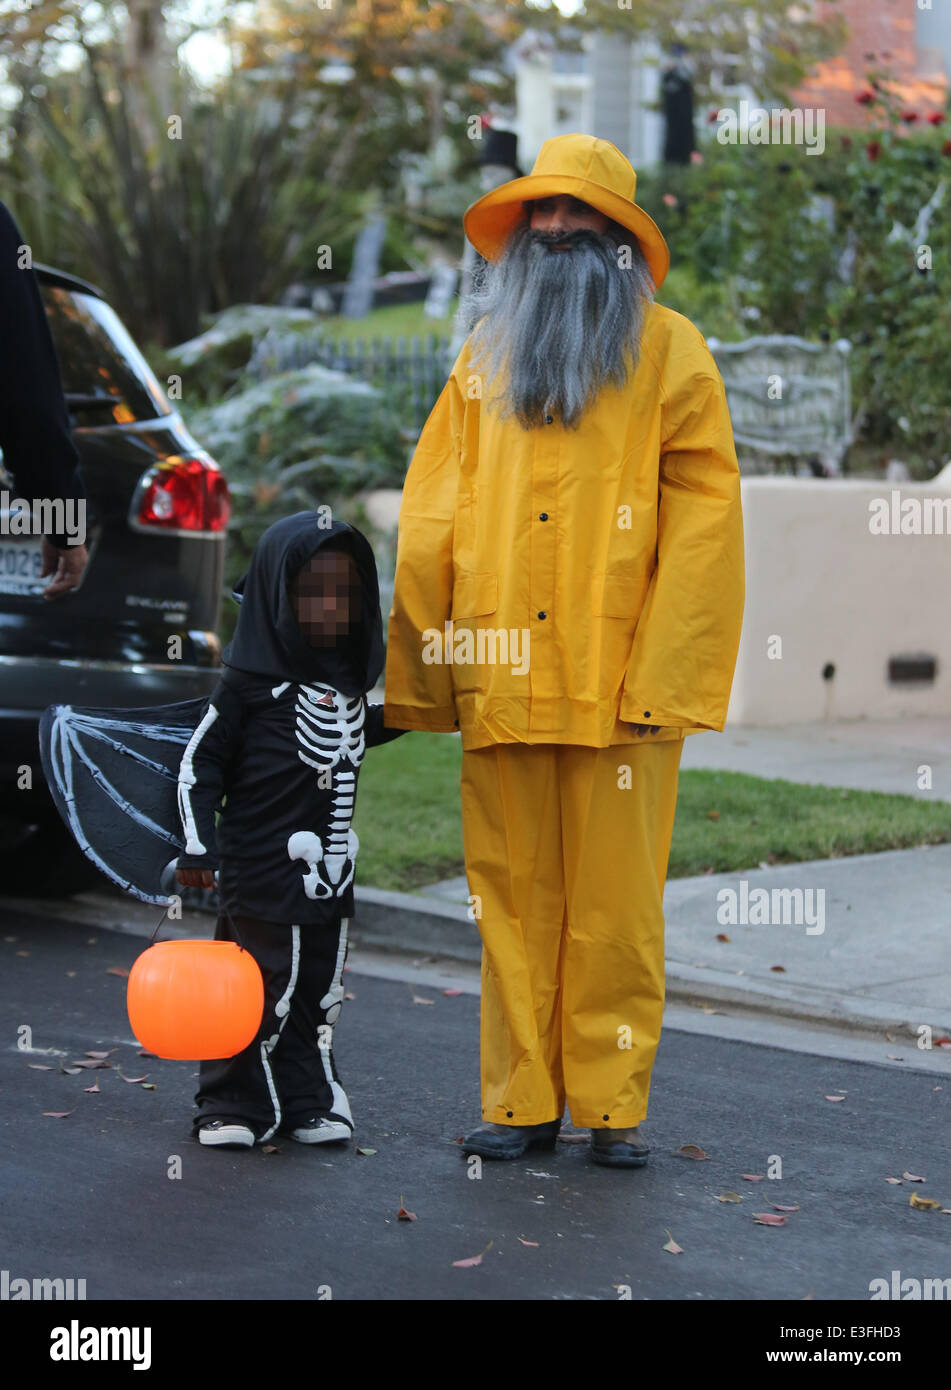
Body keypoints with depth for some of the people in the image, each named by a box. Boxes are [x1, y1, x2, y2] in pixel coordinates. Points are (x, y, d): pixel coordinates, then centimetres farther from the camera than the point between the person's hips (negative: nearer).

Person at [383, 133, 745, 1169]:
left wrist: (665, 673, -11)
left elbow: (703, 520, -2)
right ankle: (520, 1102, 12)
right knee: (513, 899, 5)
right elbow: (431, 517, 13)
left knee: (616, 905, 0)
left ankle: (612, 1105, 9)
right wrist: (424, 648, 1)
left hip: (621, 681, -3)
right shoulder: (484, 357, 16)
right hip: (500, 677, 3)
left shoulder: (670, 354, 5)